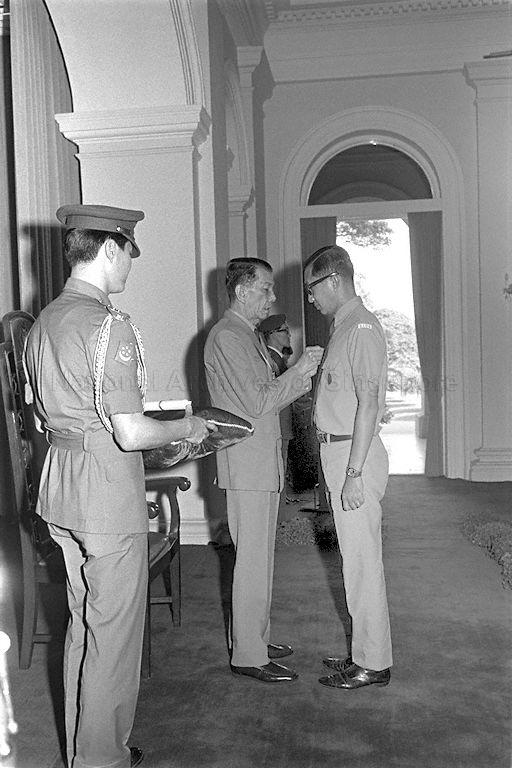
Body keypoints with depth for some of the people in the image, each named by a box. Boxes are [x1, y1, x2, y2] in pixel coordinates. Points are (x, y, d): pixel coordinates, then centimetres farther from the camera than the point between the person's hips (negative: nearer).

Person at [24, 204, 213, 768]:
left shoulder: (42, 323, 10)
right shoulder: (109, 326, -18)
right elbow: (130, 433, -21)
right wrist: (185, 429, -2)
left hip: (59, 483, 9)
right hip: (108, 491, -9)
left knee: (83, 623, 20)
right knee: (113, 633, 5)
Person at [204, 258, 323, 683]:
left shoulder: (250, 335, 17)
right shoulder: (226, 336, -15)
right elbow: (258, 403, -20)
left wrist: (302, 376, 2)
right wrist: (299, 370, -12)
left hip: (263, 461, 10)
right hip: (246, 463, -10)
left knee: (258, 557, 16)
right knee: (254, 560, -4)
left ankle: (257, 638, 27)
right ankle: (249, 656, 6)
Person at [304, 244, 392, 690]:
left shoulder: (362, 328, -15)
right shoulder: (343, 327, 16)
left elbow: (368, 402, -21)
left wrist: (354, 473, -23)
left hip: (354, 454, -10)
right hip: (339, 452, 10)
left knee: (362, 559, -1)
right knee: (357, 558, 15)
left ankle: (373, 664, 10)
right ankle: (367, 653, 26)